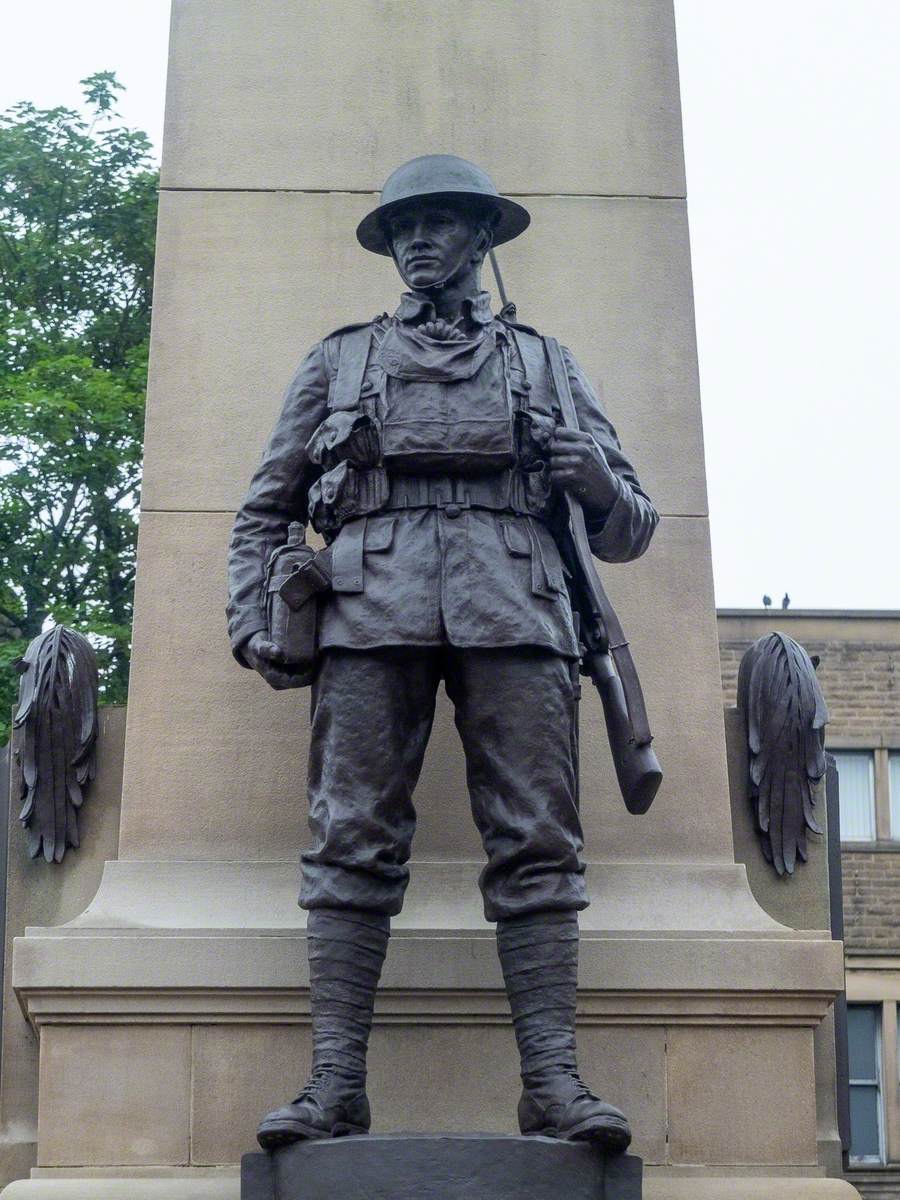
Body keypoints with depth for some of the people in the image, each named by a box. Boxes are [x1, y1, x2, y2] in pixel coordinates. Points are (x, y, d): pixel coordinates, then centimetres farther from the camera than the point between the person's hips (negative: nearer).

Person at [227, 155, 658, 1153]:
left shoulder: (547, 366, 24)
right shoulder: (337, 361, 24)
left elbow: (628, 533, 22)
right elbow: (265, 509, 21)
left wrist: (601, 488, -2)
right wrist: (251, 620, 5)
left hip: (513, 609, 0)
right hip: (371, 604, 0)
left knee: (536, 841, -9)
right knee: (352, 841, -9)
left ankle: (553, 1083, -11)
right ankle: (334, 1085, -10)